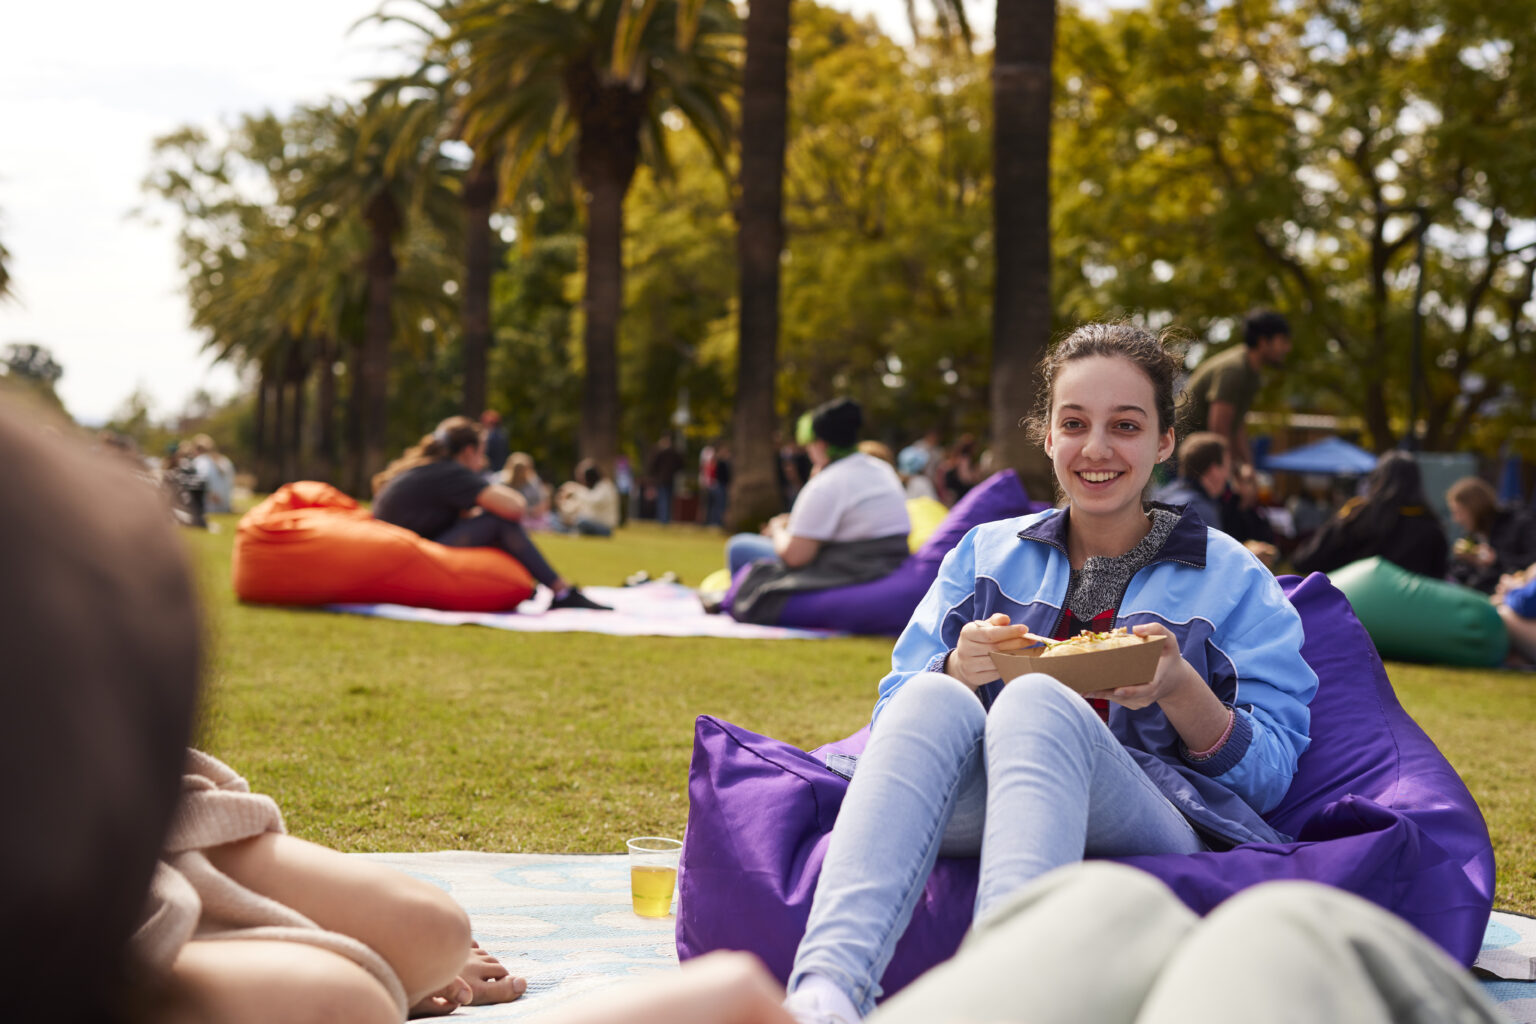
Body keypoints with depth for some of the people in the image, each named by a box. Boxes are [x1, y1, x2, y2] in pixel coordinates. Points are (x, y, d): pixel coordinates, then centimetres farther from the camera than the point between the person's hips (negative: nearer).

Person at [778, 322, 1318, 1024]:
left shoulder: (1230, 578, 15)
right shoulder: (986, 555, 21)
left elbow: (1271, 774, 7)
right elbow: (895, 722, 14)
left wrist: (1181, 690, -12)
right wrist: (958, 671, -9)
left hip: (1160, 826, -2)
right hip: (967, 824, 2)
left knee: (1037, 701, -34)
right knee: (935, 698, -32)